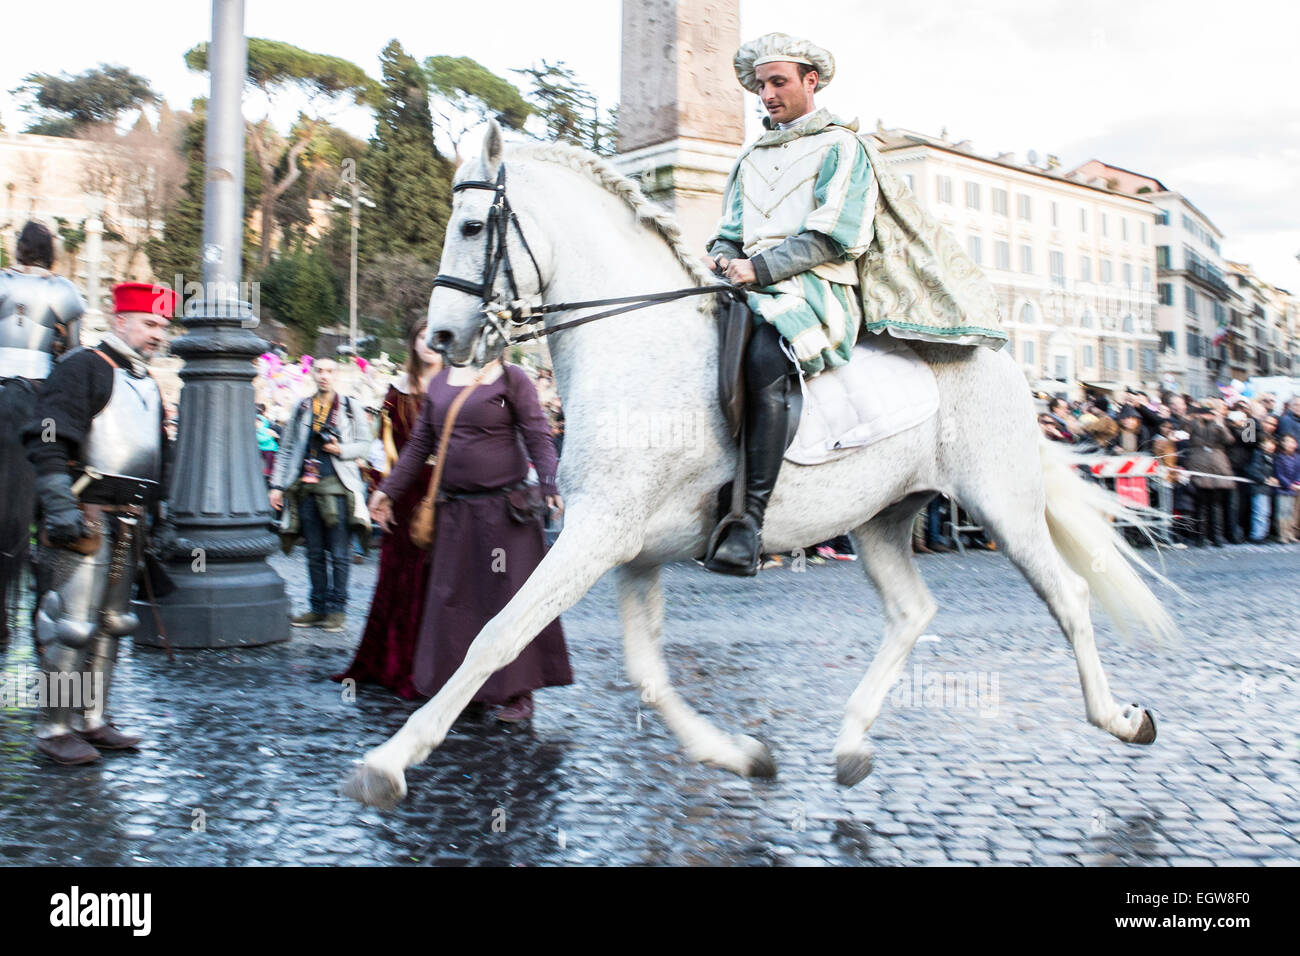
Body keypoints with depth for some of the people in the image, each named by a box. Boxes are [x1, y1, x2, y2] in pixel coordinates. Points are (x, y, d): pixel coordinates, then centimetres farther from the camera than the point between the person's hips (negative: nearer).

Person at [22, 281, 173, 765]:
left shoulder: (148, 386, 20)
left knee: (109, 625, 11)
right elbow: (49, 442, -15)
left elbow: (159, 456, 26)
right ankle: (54, 729, 2)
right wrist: (60, 506, -22)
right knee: (71, 627, -7)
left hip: (127, 524, 9)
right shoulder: (83, 368, -6)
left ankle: (92, 721, 20)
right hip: (87, 519, -9)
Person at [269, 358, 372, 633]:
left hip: (337, 485, -3)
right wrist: (277, 485, 10)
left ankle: (337, 609, 3)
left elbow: (365, 443, 6)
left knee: (339, 553, -4)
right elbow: (286, 449, 16)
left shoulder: (350, 407, 7)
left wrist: (340, 449, -12)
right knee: (315, 553, 7)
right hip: (305, 486, 3)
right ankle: (318, 607, 13)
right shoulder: (302, 408, 15)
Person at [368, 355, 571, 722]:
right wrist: (388, 491, 15)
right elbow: (419, 445, 17)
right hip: (455, 510, 5)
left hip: (503, 508, -5)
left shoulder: (510, 377, -2)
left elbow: (538, 438, -10)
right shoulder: (440, 382, 13)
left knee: (508, 594, -1)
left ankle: (518, 693, 10)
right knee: (453, 597, 7)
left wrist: (550, 486, -24)